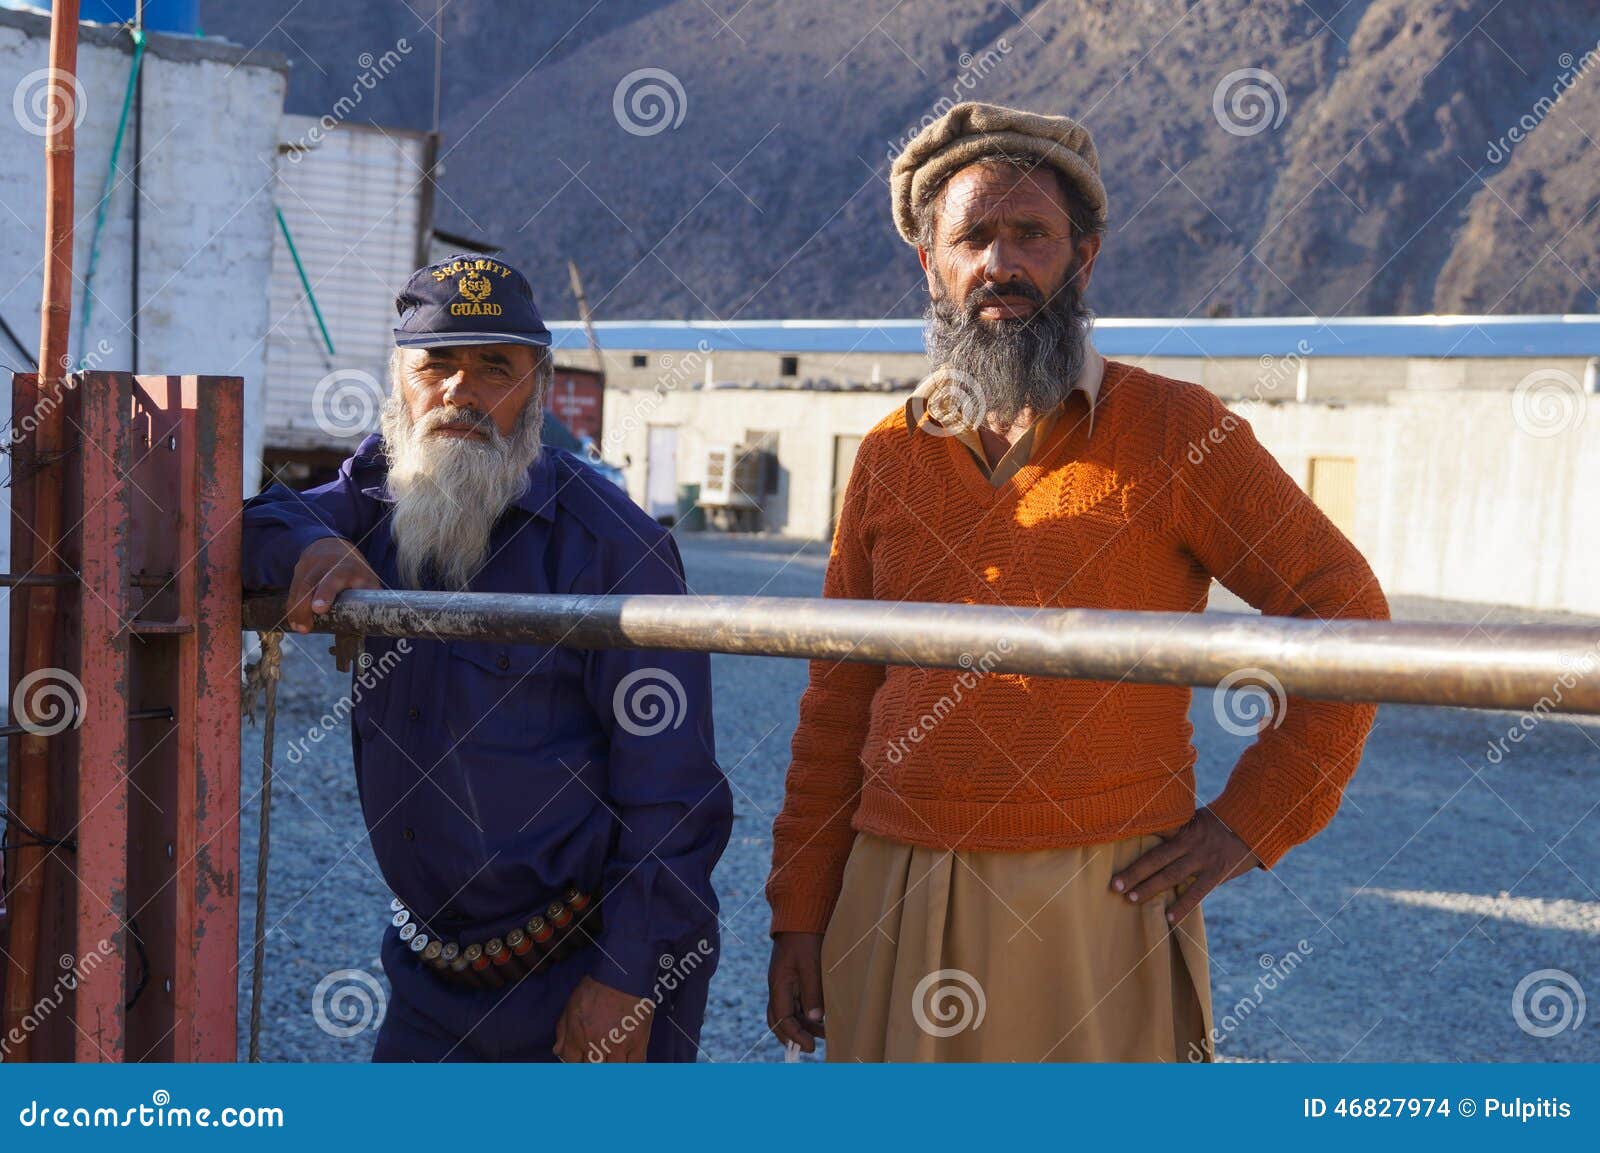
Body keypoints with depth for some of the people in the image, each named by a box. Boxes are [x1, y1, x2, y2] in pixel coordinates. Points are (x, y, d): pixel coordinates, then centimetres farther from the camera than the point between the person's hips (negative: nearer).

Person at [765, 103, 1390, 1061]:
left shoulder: (1174, 431, 0)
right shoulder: (891, 456, 9)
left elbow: (1343, 608, 2)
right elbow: (838, 701, 12)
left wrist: (1251, 819, -4)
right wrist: (800, 911, 8)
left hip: (1098, 903, -3)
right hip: (894, 903, 3)